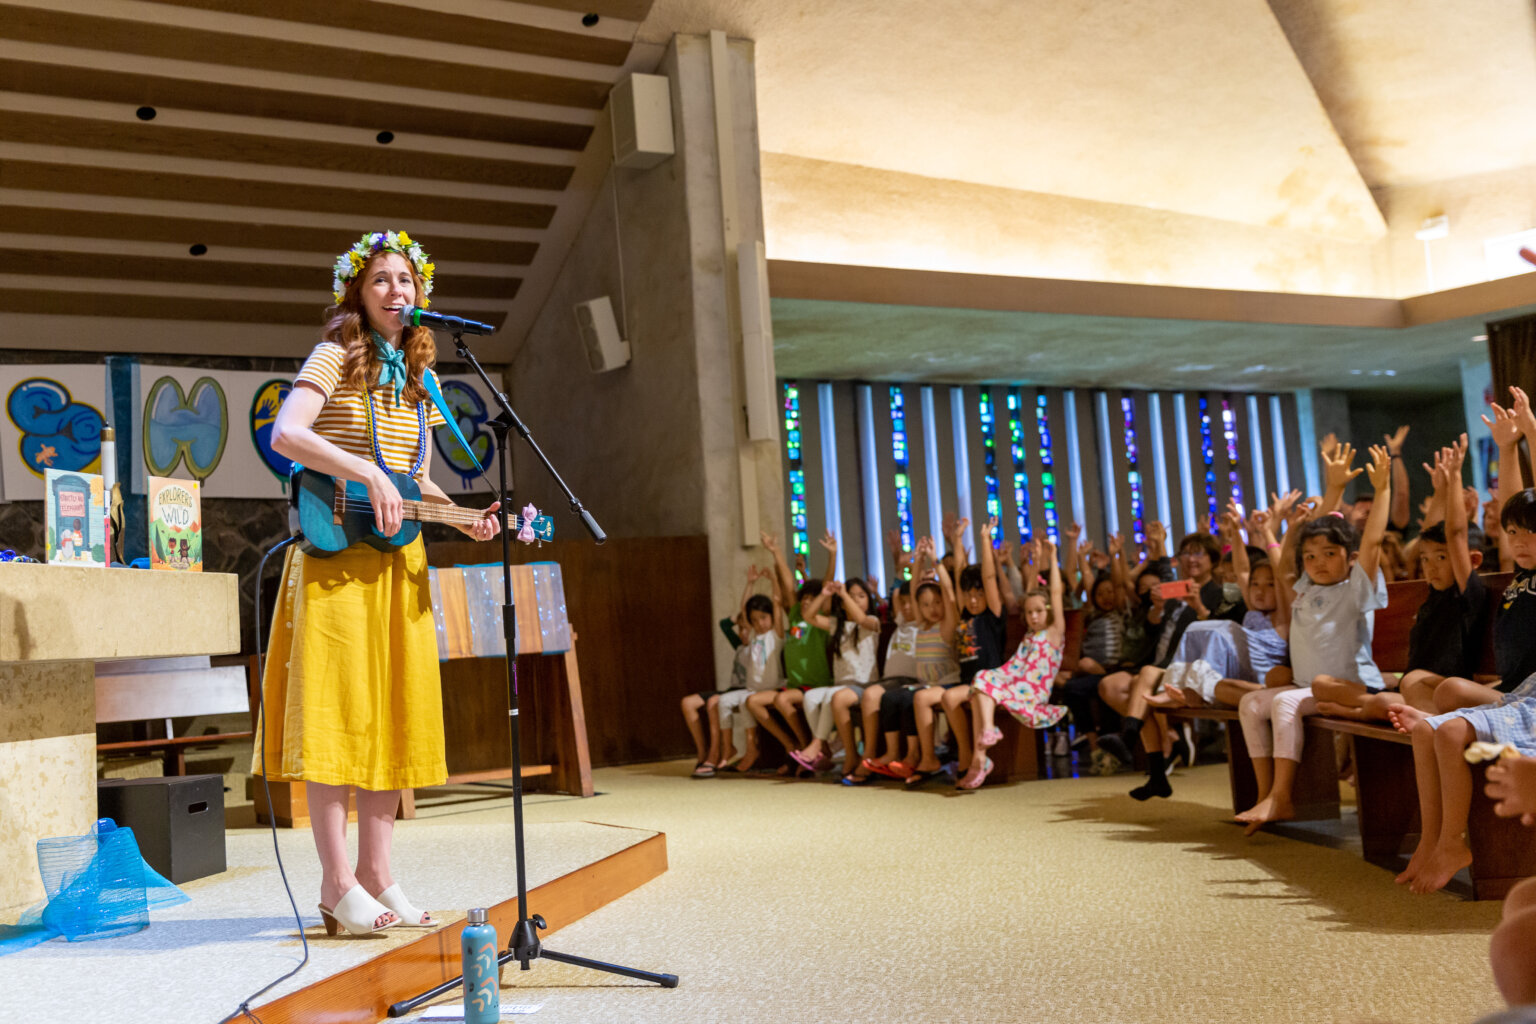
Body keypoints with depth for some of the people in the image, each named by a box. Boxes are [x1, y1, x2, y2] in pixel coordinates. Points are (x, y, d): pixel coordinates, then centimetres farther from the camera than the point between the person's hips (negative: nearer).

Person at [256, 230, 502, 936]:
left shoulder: (420, 375, 16)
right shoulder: (336, 356, -3)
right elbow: (286, 435, -18)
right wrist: (369, 475, -24)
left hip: (399, 562, 7)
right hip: (337, 556, -7)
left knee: (397, 711, 5)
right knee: (337, 710, -7)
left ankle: (376, 875, 13)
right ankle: (338, 885, -1)